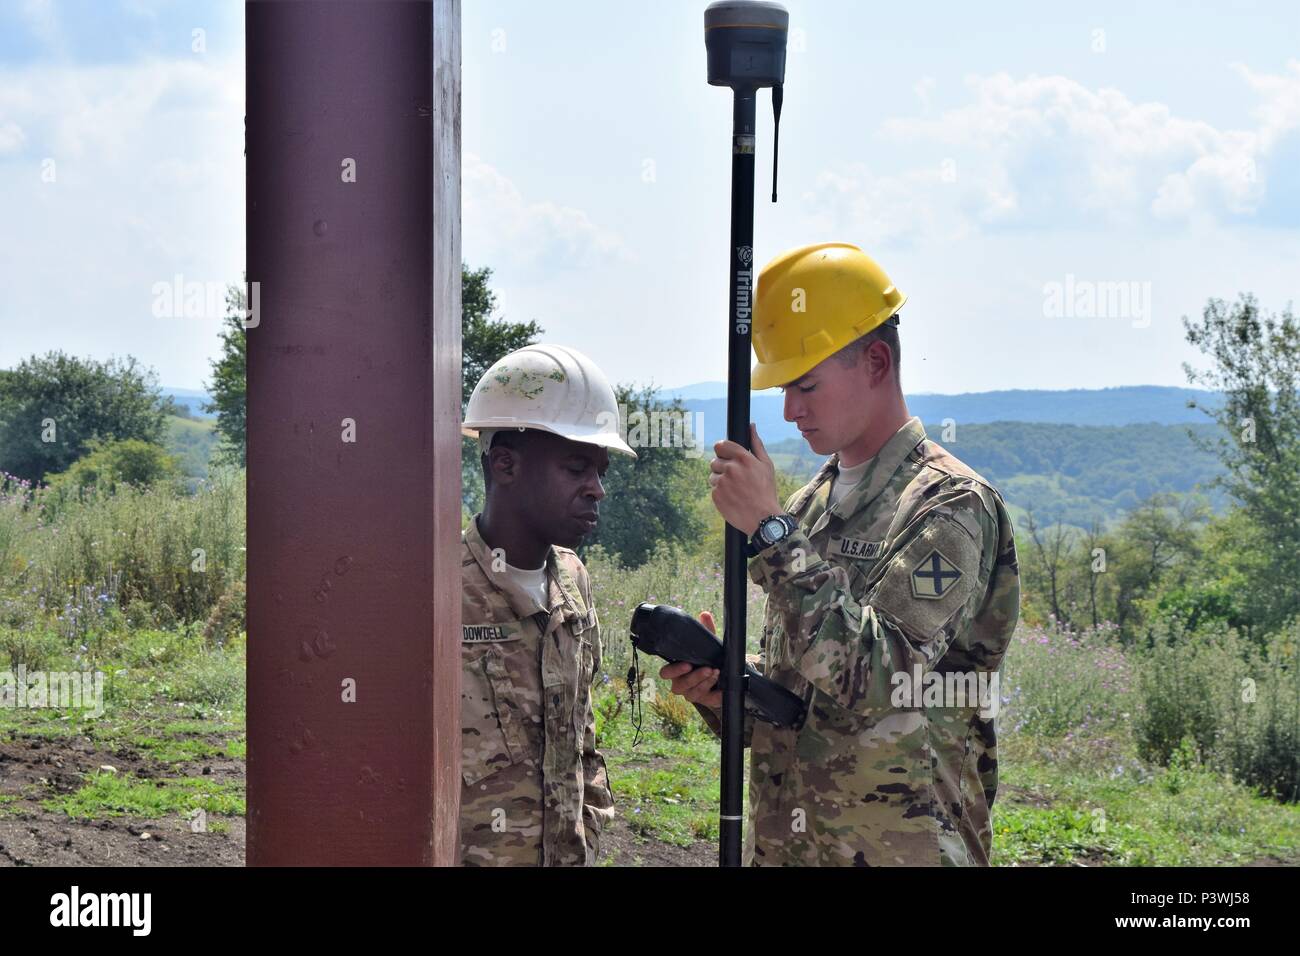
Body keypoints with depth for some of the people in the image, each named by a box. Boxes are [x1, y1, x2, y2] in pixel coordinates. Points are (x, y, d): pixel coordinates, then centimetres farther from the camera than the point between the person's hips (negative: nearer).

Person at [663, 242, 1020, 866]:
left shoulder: (950, 505, -12)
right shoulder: (811, 503, 11)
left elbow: (877, 677, -23)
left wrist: (770, 532, -22)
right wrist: (722, 687, -4)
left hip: (898, 850, -7)